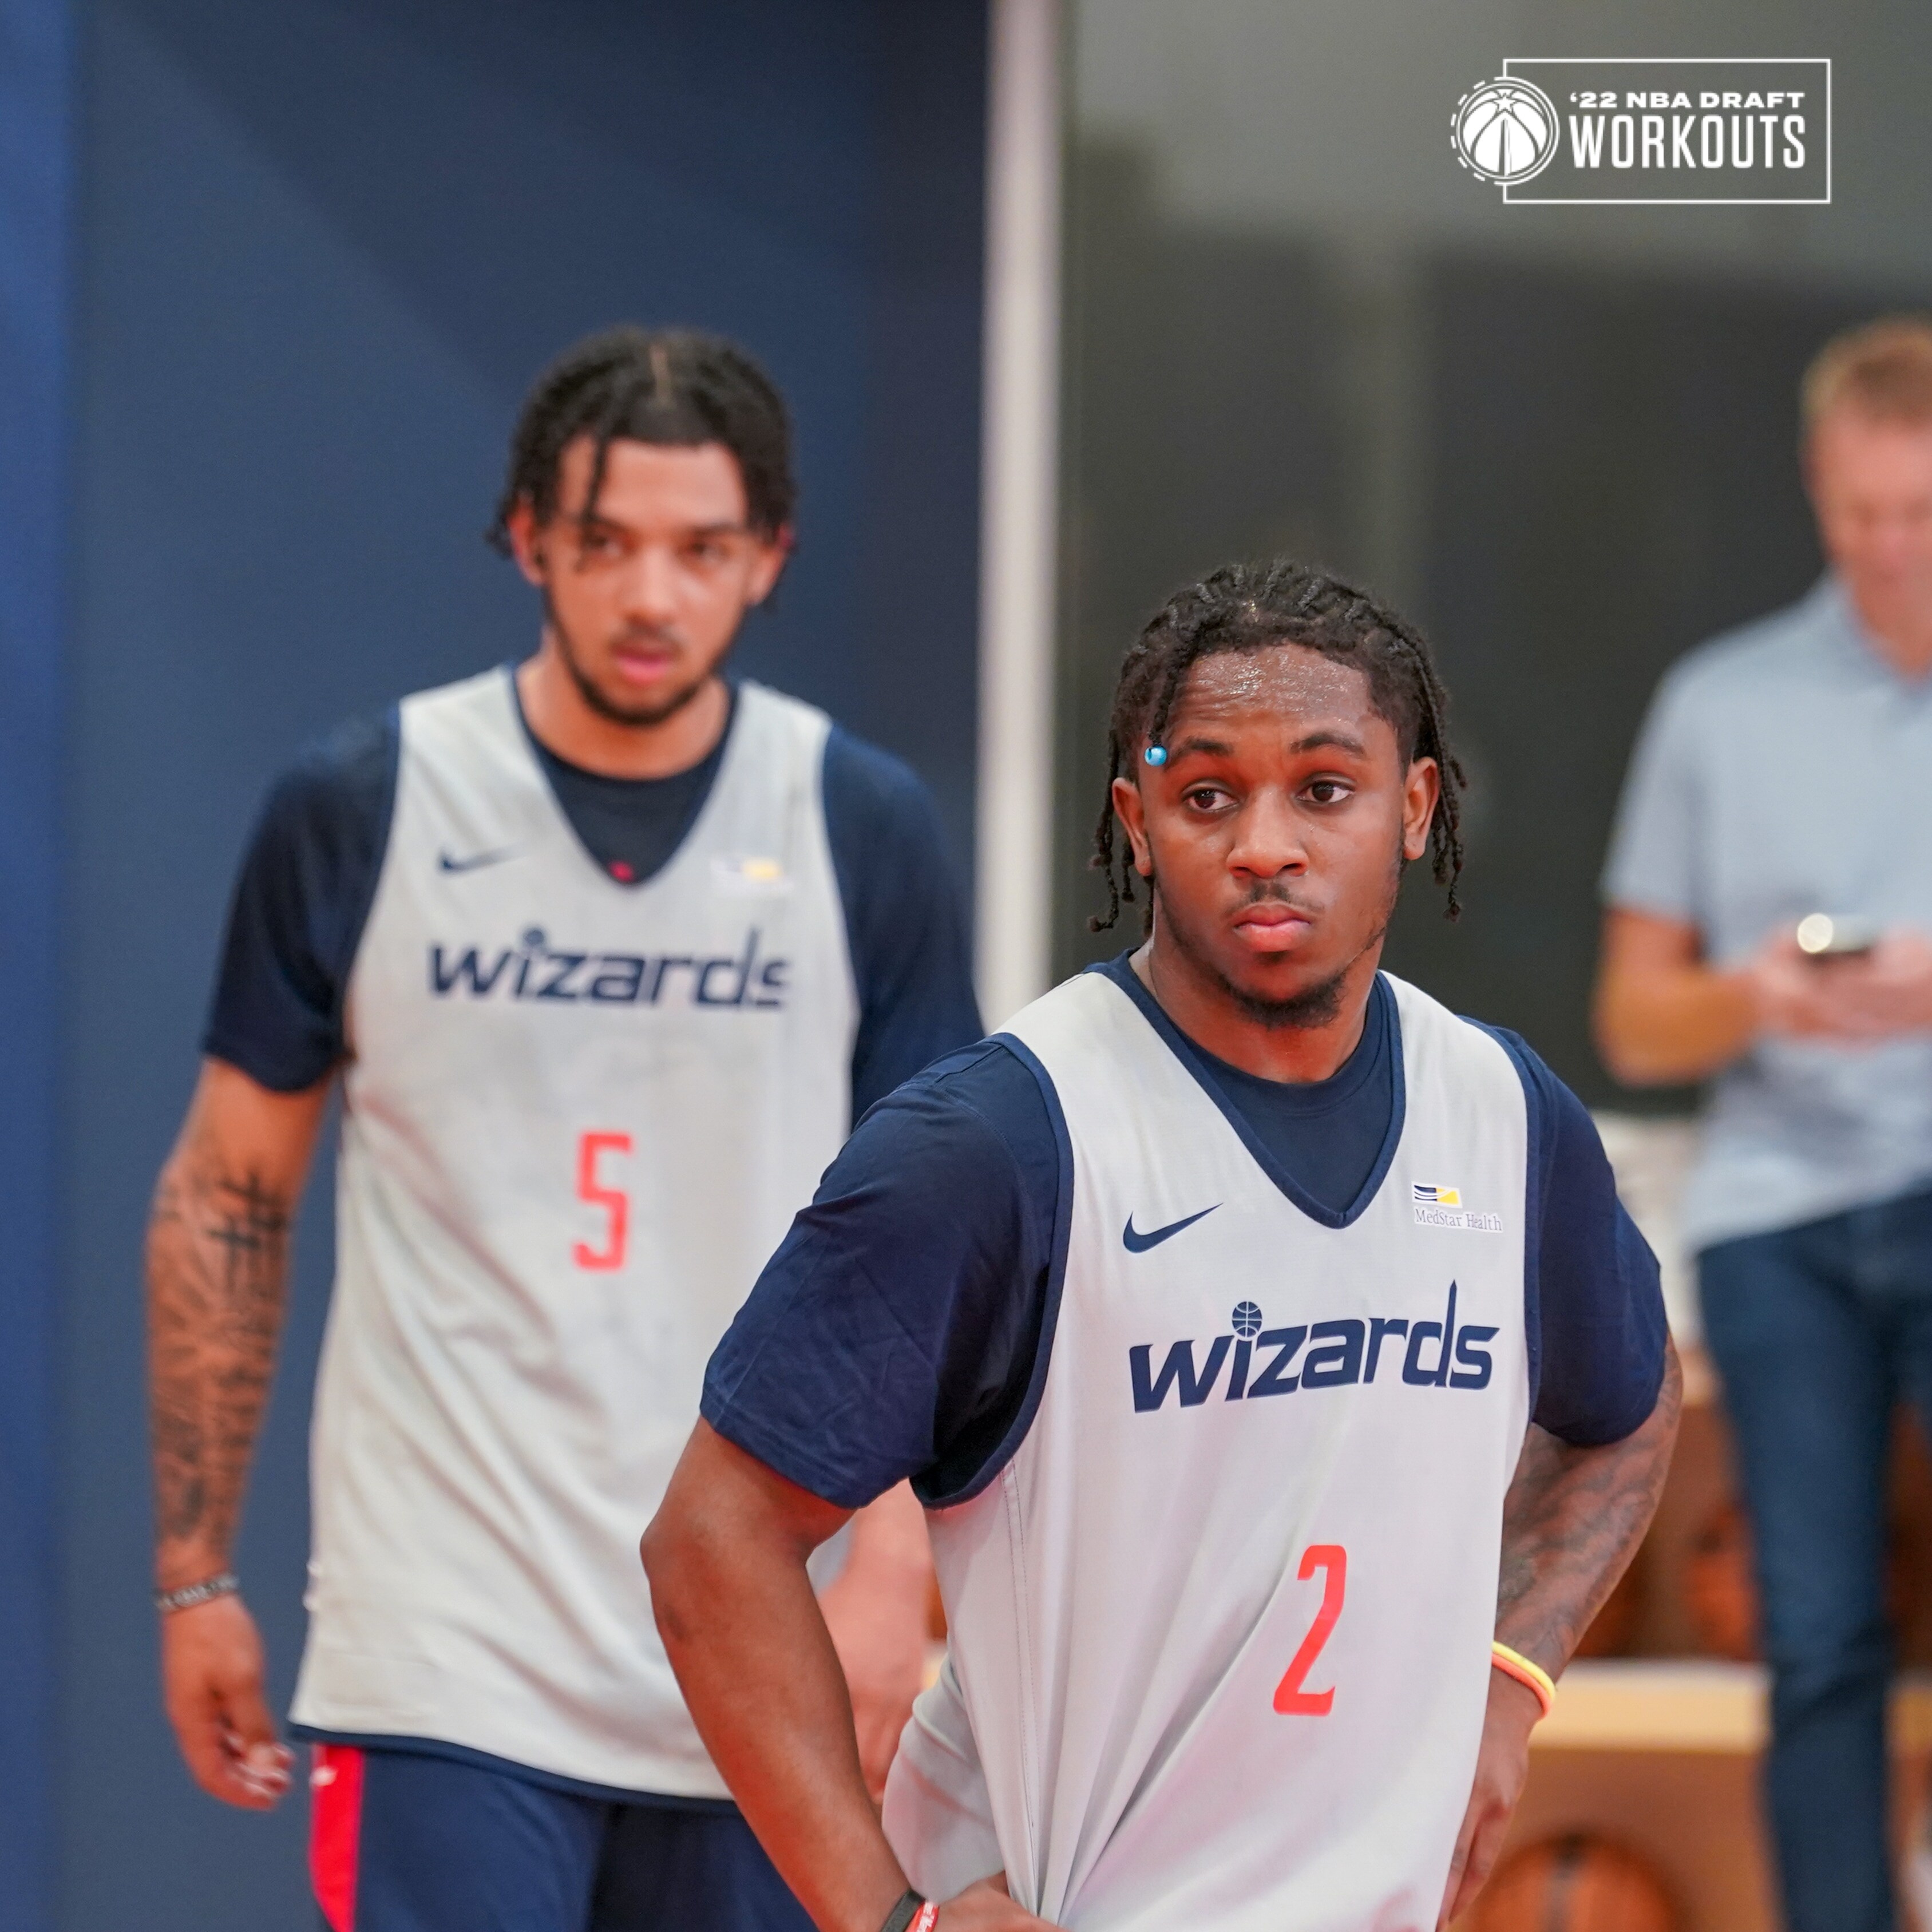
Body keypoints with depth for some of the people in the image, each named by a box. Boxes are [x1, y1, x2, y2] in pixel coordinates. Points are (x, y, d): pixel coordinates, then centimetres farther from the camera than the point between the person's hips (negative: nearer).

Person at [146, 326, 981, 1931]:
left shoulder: (866, 831, 3)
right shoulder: (359, 813, -1)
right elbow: (225, 1206, 7)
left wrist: (894, 1570, -9)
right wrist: (196, 1574, 5)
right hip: (443, 1661, -2)